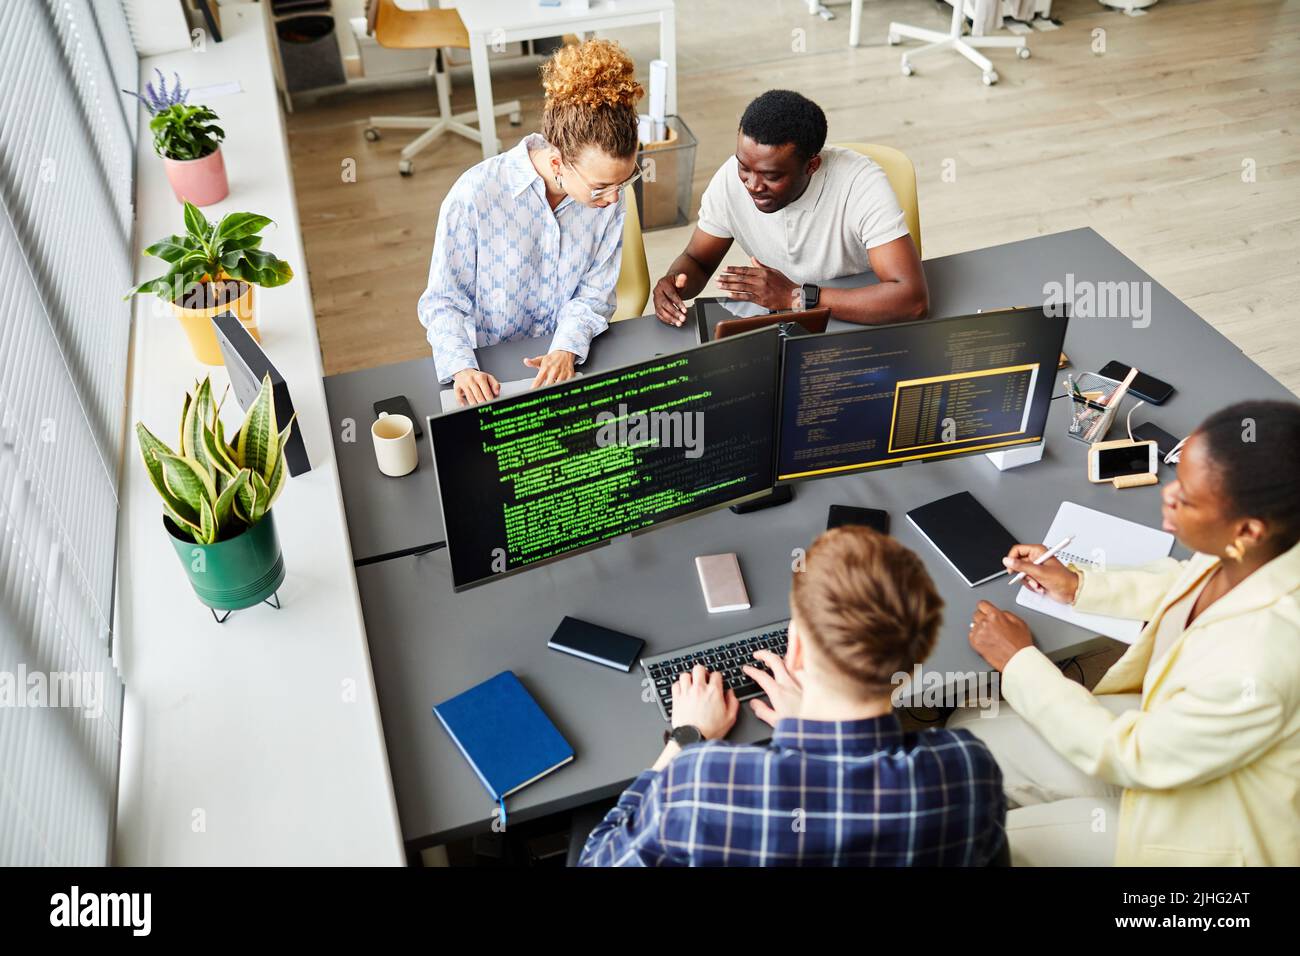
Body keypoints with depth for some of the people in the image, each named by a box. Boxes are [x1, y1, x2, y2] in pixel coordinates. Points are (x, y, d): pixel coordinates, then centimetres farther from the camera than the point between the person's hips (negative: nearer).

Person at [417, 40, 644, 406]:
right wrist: (462, 367, -27)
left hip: (566, 361, 2)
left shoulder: (609, 196, -7)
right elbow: (443, 300, -10)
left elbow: (594, 294, -1)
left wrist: (567, 350, -20)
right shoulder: (475, 195, -18)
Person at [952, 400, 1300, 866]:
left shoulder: (1256, 666, -42)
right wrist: (1080, 587, 1)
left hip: (1204, 818, -7)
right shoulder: (1246, 553, -20)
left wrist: (1020, 661, -16)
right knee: (968, 733, 6)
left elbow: (1132, 758, -25)